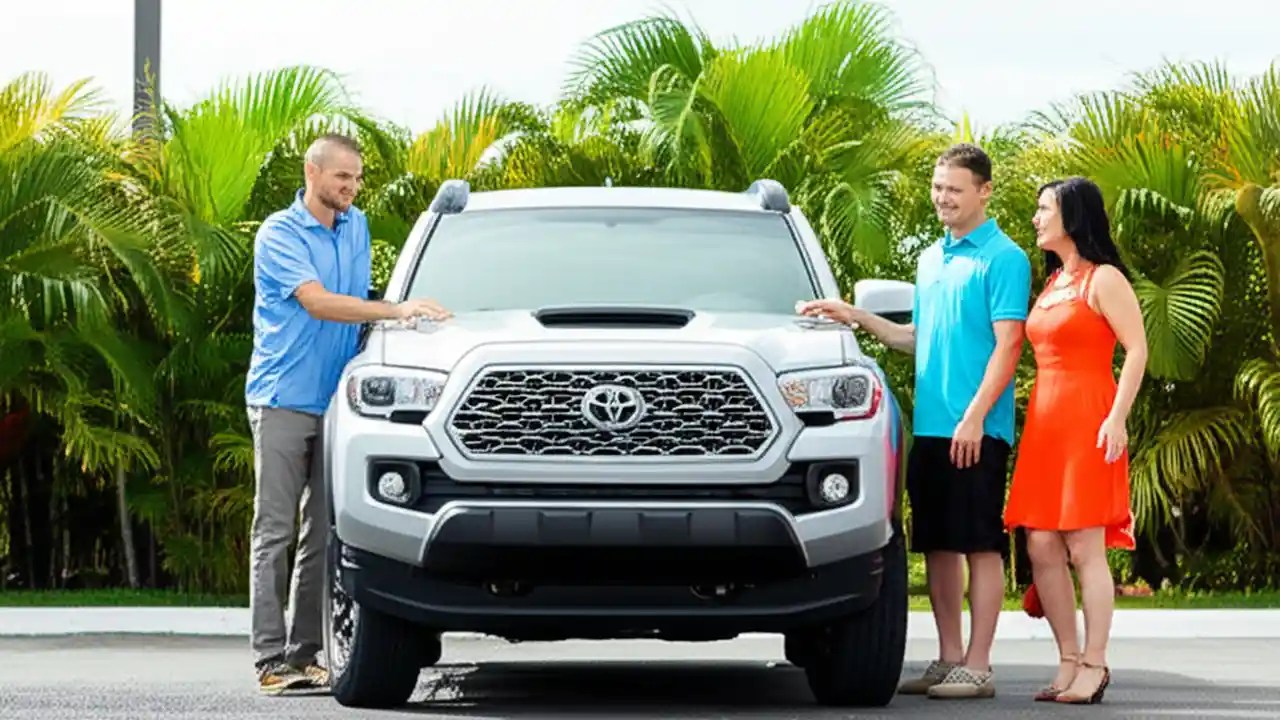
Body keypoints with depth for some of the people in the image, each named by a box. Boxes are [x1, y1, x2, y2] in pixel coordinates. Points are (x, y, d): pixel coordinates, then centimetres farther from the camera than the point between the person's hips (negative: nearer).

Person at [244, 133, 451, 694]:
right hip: (283, 400, -6)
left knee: (323, 535, 4)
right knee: (275, 532, -5)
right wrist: (395, 311, -28)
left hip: (334, 400, 6)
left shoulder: (356, 227, 12)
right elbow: (318, 303, -20)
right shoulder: (280, 234, -8)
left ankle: (305, 653, 8)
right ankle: (271, 659, -6)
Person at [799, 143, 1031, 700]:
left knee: (980, 545, -5)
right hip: (929, 426, 8)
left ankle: (977, 666, -4)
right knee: (937, 545, 9)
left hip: (976, 429, -8)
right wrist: (859, 318, 14)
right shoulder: (930, 259, 19)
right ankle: (948, 659, 15)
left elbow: (1007, 344, -12)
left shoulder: (1002, 258, -5)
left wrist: (975, 416, -19)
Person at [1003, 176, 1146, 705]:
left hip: (1087, 420, -8)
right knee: (1042, 548, 3)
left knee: (1084, 547, -9)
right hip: (1043, 422, 8)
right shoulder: (1051, 282, 19)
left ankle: (1094, 666, -6)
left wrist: (1117, 418, -19)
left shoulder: (1103, 279, -4)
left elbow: (1137, 349, -11)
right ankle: (1069, 662, 8)